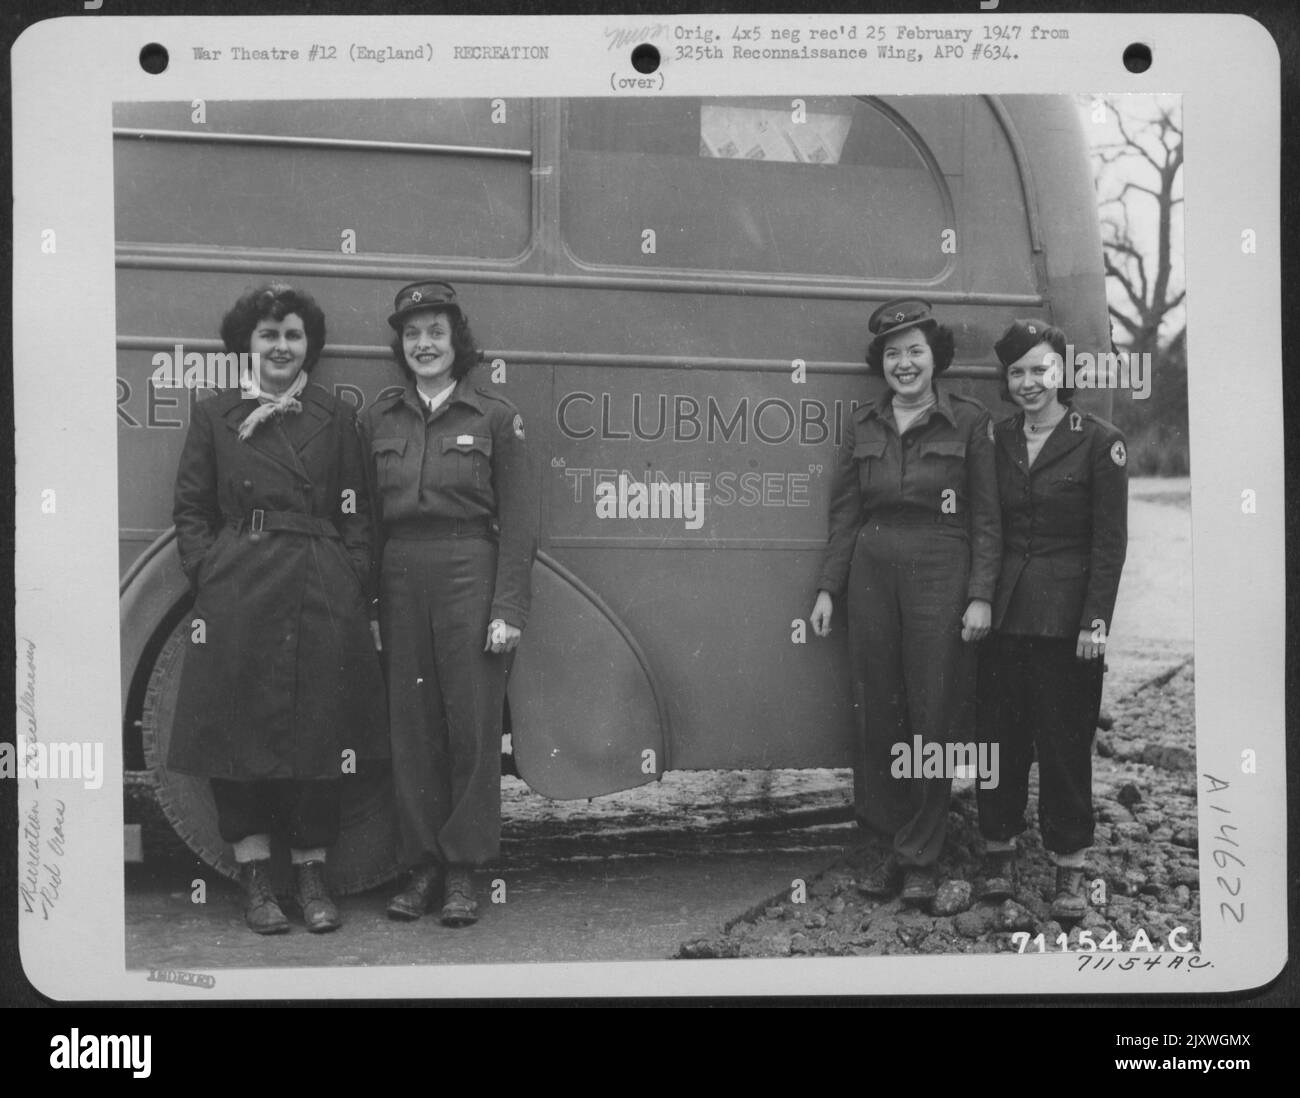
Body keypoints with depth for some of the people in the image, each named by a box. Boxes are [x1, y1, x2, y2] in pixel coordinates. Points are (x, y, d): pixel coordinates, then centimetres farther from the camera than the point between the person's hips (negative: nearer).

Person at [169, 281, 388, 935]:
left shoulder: (334, 419, 10)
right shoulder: (214, 416, 9)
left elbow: (356, 516, 8)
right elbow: (190, 509, 9)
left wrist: (355, 587, -1)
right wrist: (210, 572, -4)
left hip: (322, 598, 1)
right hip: (236, 598, 0)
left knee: (318, 730, 2)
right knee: (240, 728, 0)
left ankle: (311, 875, 14)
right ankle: (254, 879, 11)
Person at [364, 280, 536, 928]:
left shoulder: (494, 416, 0)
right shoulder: (379, 419, 9)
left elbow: (516, 522, -3)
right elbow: (366, 520, 9)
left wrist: (508, 608, -10)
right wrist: (368, 603, 1)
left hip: (471, 576, -3)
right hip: (400, 581, 3)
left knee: (472, 724, 1)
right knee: (412, 726, 6)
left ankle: (464, 871, 12)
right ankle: (422, 866, 17)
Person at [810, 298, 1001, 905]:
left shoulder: (969, 421, 1)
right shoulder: (863, 425, 11)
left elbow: (985, 518, 0)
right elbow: (844, 514, 12)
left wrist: (980, 596, -7)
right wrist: (827, 588, 6)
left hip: (940, 576, -3)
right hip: (872, 575, 4)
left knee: (933, 717, 0)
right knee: (877, 715, 6)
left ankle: (920, 860, 10)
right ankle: (893, 844, 19)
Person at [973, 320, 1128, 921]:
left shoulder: (1099, 442, -3)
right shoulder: (996, 440, 10)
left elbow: (1110, 540, -6)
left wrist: (1095, 620, -11)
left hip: (1067, 617, -4)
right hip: (1003, 614, 4)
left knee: (1064, 741, 1)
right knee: (999, 733, 7)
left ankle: (1070, 868, 11)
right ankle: (999, 853, 20)